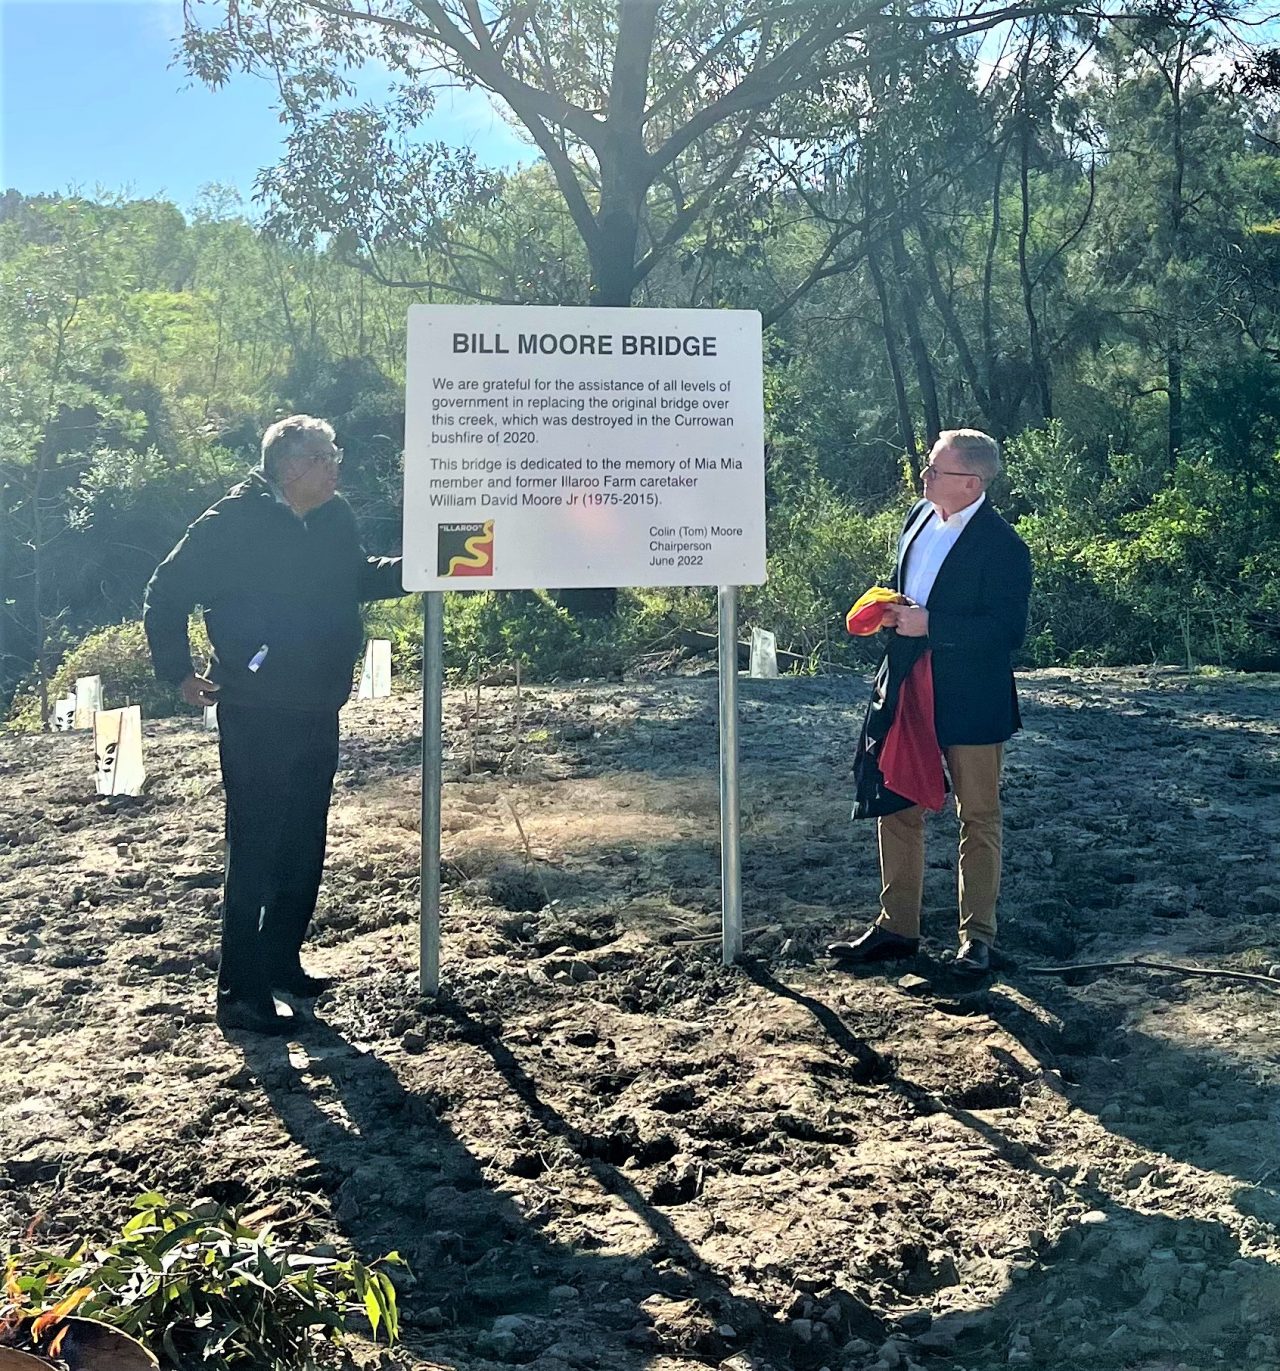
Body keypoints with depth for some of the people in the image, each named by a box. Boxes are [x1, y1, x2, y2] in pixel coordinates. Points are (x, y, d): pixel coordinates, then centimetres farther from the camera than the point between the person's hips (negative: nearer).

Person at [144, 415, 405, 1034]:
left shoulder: (335, 519, 4)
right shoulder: (232, 524, -14)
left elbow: (359, 577, 22)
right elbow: (166, 595, -7)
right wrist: (180, 672, -8)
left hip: (317, 715, 7)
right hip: (255, 720, -7)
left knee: (305, 850, 15)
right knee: (256, 855, -5)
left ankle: (281, 961, 32)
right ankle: (242, 993, 4)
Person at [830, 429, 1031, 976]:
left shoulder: (1002, 547, -17)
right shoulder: (919, 517, 7)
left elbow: (1009, 631, -22)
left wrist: (929, 623, -25)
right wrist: (891, 610, -1)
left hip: (970, 703, -7)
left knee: (978, 818, 7)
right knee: (897, 809, 12)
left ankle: (977, 936, 18)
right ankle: (896, 927, 23)